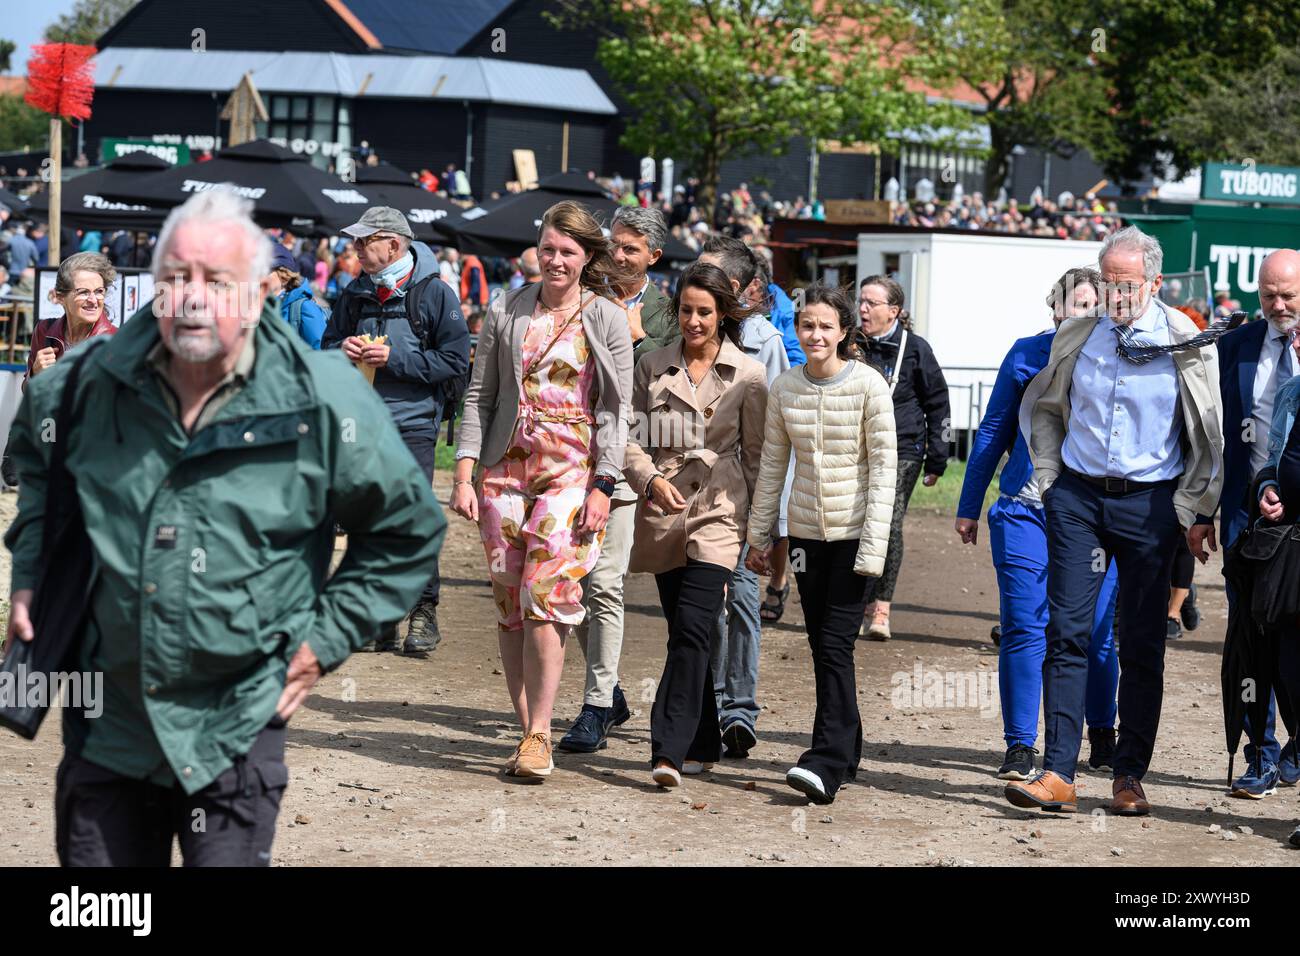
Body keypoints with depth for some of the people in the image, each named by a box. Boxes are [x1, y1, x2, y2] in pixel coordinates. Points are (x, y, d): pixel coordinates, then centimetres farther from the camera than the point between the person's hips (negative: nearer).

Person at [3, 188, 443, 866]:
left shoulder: (323, 402, -10)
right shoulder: (90, 383, -3)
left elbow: (407, 530, 3)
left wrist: (326, 639, 0)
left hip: (234, 729, -3)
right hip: (106, 721, 3)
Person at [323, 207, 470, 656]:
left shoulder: (435, 294, -4)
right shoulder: (354, 294, 12)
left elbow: (455, 362, -8)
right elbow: (328, 344, 22)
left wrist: (395, 358, -15)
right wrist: (344, 350, -2)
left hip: (412, 423, -5)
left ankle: (424, 611, -1)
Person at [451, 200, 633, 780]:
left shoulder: (607, 320, 3)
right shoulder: (506, 313, 9)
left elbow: (616, 410, 1)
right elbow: (479, 396, 10)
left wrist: (602, 487, -8)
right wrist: (464, 475, 1)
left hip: (572, 470, -3)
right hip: (506, 467, 3)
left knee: (544, 596, -14)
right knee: (510, 603, 1)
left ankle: (539, 736, -9)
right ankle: (527, 729, 9)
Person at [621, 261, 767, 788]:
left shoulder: (747, 375, 3)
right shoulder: (652, 367, 9)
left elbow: (757, 454, 7)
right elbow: (631, 437, 8)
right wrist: (650, 480, -12)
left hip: (719, 512, -3)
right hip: (663, 513, 3)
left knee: (692, 629, -16)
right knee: (685, 634, 9)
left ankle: (669, 751, -20)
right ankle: (702, 744, 22)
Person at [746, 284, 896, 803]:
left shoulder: (868, 386, -8)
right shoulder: (784, 388, 4)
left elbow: (884, 466, -8)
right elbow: (773, 465, 11)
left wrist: (873, 545, -13)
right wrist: (759, 535, 11)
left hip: (856, 531, -5)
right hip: (807, 531, 5)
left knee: (835, 642, -12)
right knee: (821, 644, 8)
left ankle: (826, 762, -14)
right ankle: (847, 752, 21)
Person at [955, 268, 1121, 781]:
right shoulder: (1029, 355, 2)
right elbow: (994, 432, 9)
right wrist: (969, 506, 11)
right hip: (1025, 509, 0)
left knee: (1095, 631, 5)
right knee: (1024, 627, -5)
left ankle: (1102, 735, 25)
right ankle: (1019, 746, 2)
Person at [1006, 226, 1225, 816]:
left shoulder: (1189, 345, -2)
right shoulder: (1077, 338, 5)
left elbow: (1209, 436, 5)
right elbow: (1041, 407, 20)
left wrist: (1190, 510, 1)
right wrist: (1049, 478, 10)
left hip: (1148, 503, -2)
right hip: (1077, 496, 2)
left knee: (1142, 645, 3)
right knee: (1067, 634, -6)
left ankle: (1129, 777, 12)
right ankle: (1058, 775, -8)